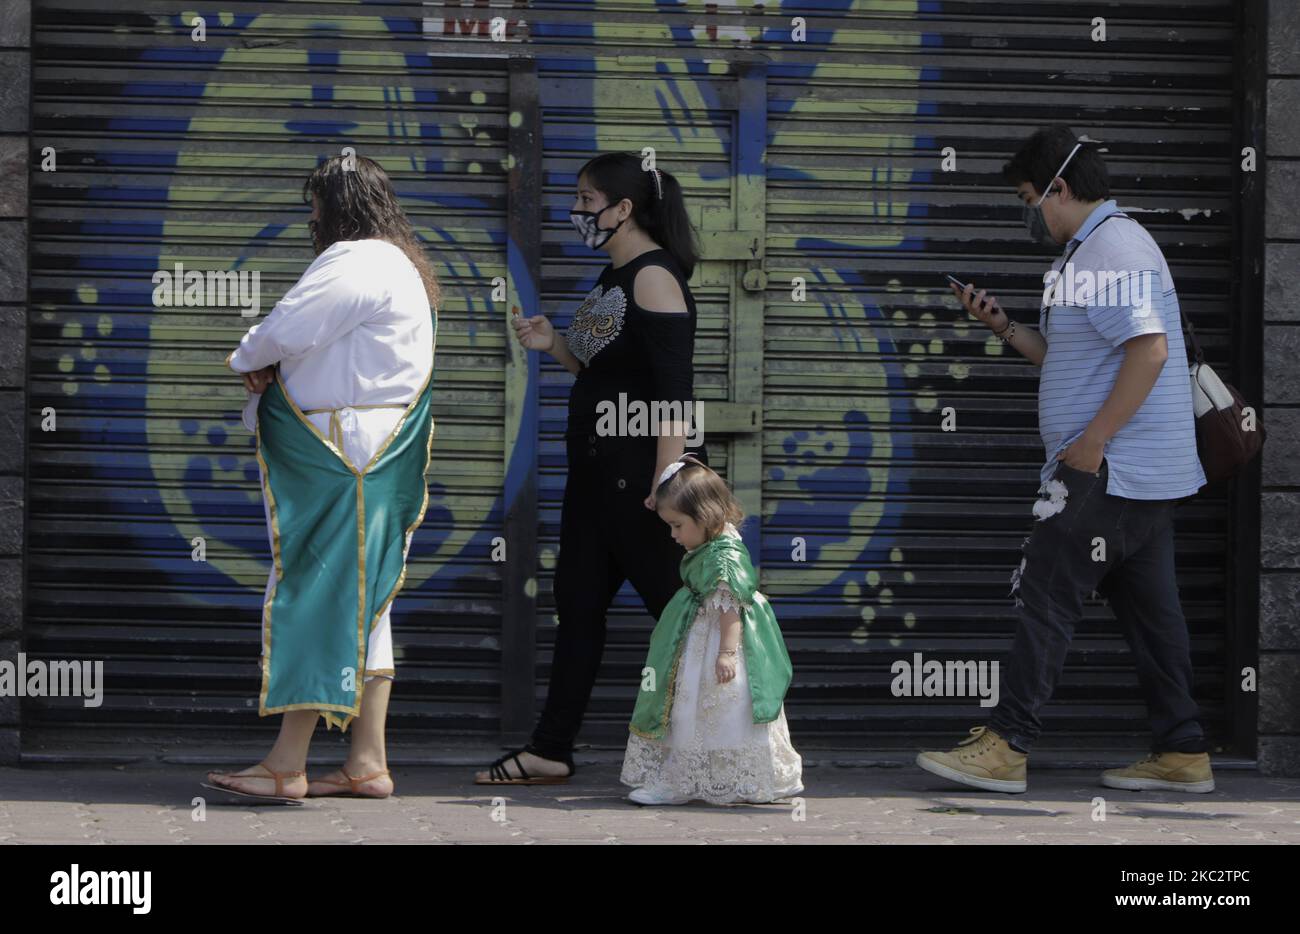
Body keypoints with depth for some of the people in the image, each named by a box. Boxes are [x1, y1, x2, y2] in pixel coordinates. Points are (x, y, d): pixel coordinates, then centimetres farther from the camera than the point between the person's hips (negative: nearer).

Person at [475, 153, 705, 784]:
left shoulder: (654, 278, -16)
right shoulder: (614, 277, 13)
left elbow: (674, 391, -22)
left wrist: (665, 484, -26)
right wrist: (551, 345, 4)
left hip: (640, 474, -10)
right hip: (596, 471, 10)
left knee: (676, 606, -3)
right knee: (577, 604, 12)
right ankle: (549, 754, 18)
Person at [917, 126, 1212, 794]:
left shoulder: (1112, 248, -15)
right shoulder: (1094, 251, 20)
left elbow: (1148, 349, -25)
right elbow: (1071, 362, 26)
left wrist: (1090, 443, -24)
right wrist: (1001, 325, 15)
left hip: (1106, 471, -11)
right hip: (1143, 476, 11)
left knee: (1046, 597, -7)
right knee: (1147, 606, 10)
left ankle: (1005, 746, -6)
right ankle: (1182, 753, 12)